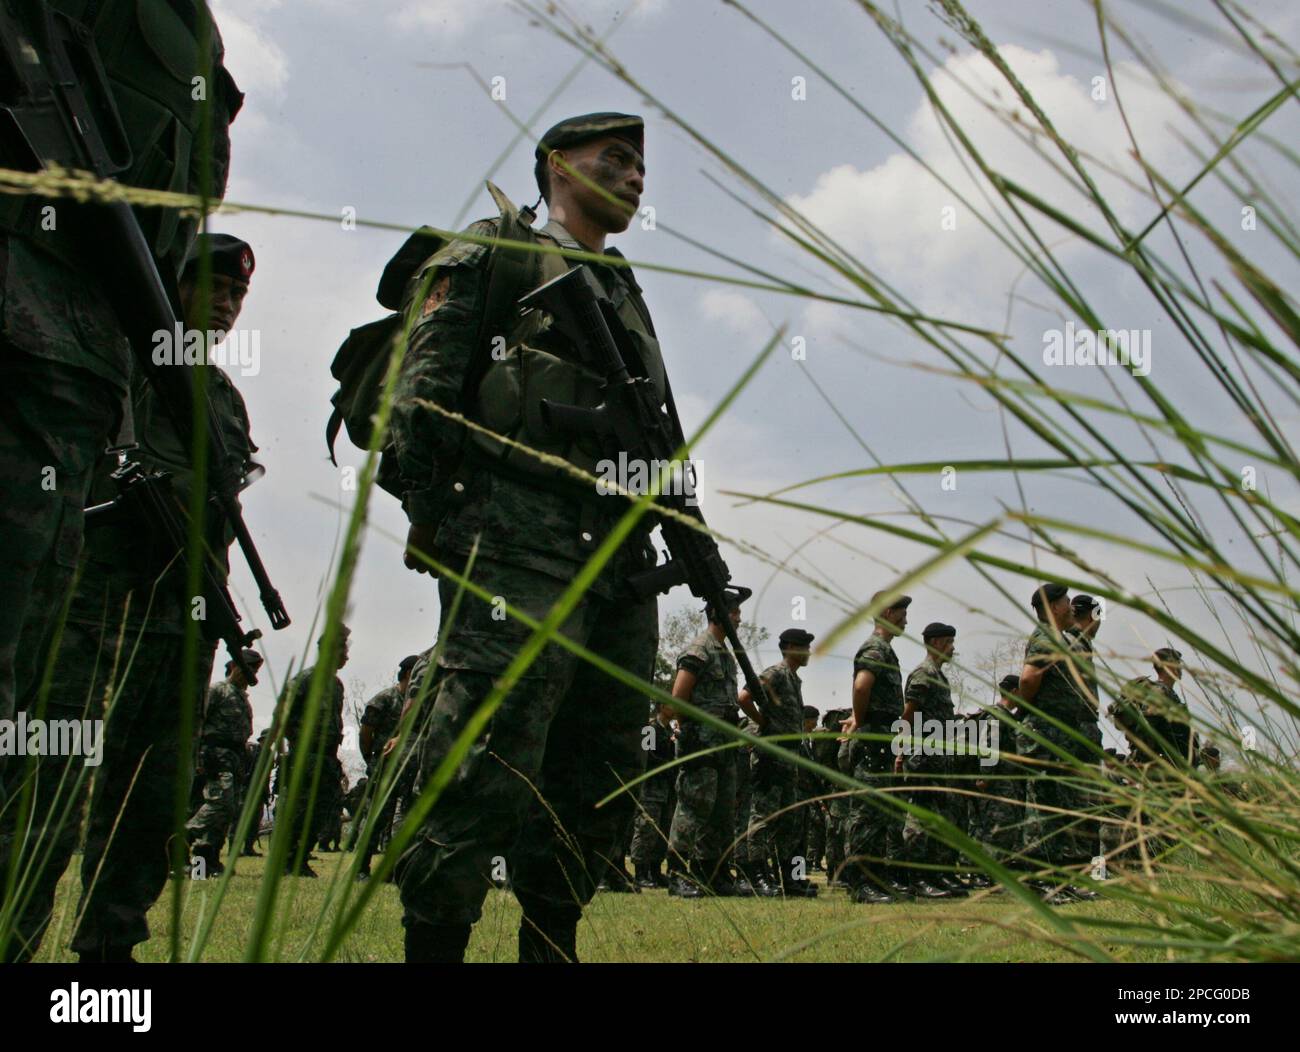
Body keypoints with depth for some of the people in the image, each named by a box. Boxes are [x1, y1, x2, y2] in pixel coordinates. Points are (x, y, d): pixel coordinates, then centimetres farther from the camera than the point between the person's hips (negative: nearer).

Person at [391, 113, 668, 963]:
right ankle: (432, 945, -10)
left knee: (598, 789, 6)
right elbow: (421, 392, -4)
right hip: (519, 553, -8)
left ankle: (552, 949, 16)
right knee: (487, 769, -15)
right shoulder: (494, 254, 7)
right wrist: (435, 522, -15)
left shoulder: (627, 293, 28)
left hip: (622, 566, 8)